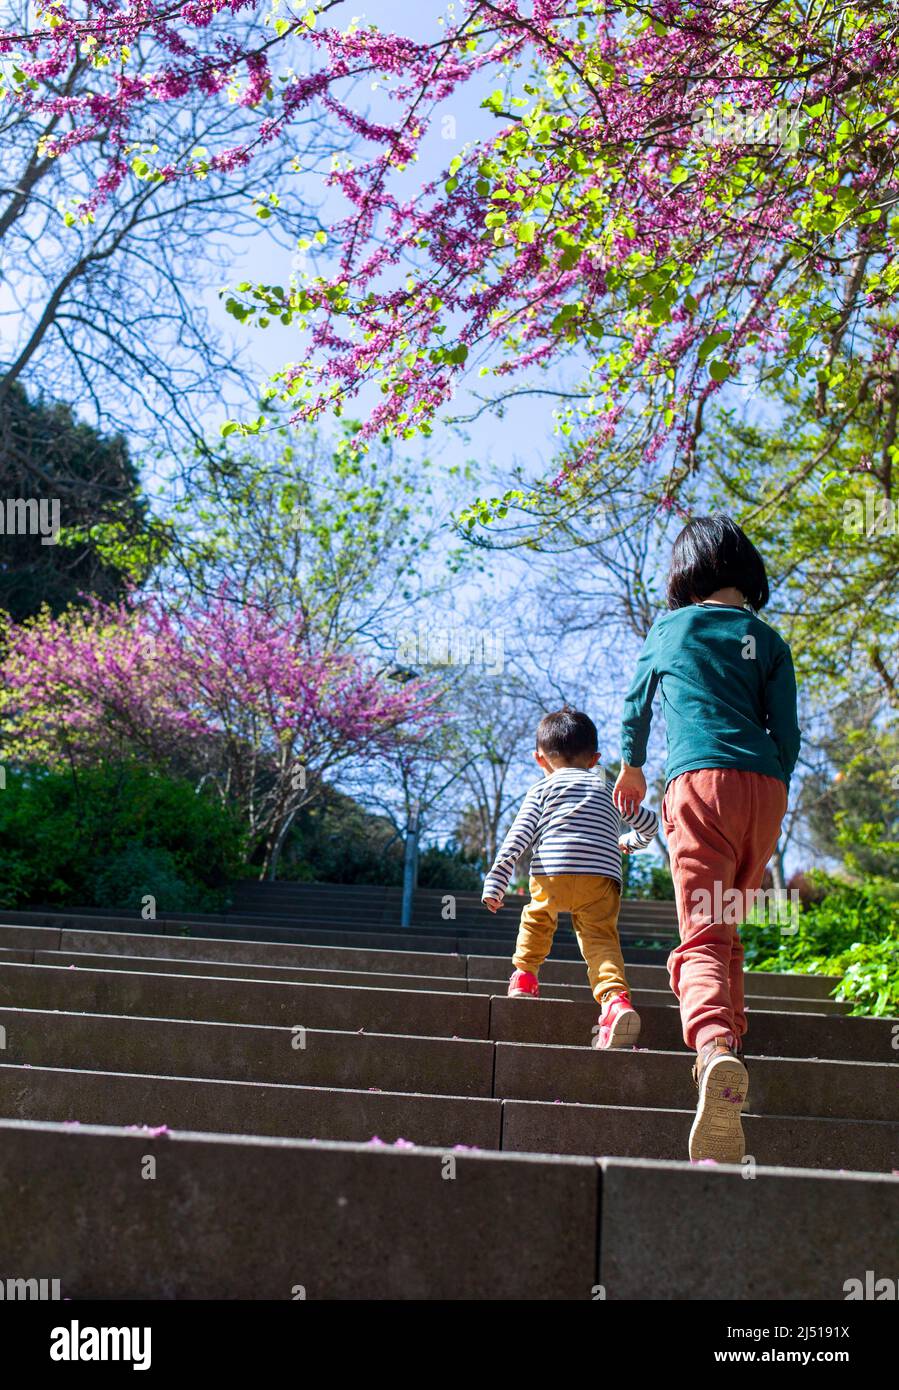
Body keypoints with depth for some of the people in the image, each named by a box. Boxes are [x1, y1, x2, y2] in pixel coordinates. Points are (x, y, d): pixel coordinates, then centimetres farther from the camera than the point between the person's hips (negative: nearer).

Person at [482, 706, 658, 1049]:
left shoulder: (543, 788, 21)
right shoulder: (608, 786, 29)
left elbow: (519, 835, 8)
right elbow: (649, 823, 31)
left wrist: (496, 880, 3)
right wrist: (629, 842, 52)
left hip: (551, 873, -1)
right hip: (603, 875, 1)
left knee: (536, 921, 27)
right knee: (600, 937, -4)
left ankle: (524, 976, 24)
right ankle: (616, 998, -27)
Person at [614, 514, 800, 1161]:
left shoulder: (672, 628, 16)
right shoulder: (768, 641, 16)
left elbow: (636, 703, 30)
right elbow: (788, 732, 8)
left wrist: (632, 765, 47)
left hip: (701, 781, -3)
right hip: (764, 787, 3)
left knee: (702, 937, -14)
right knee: (728, 928, 23)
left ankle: (714, 1049, -39)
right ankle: (730, 1041, 28)